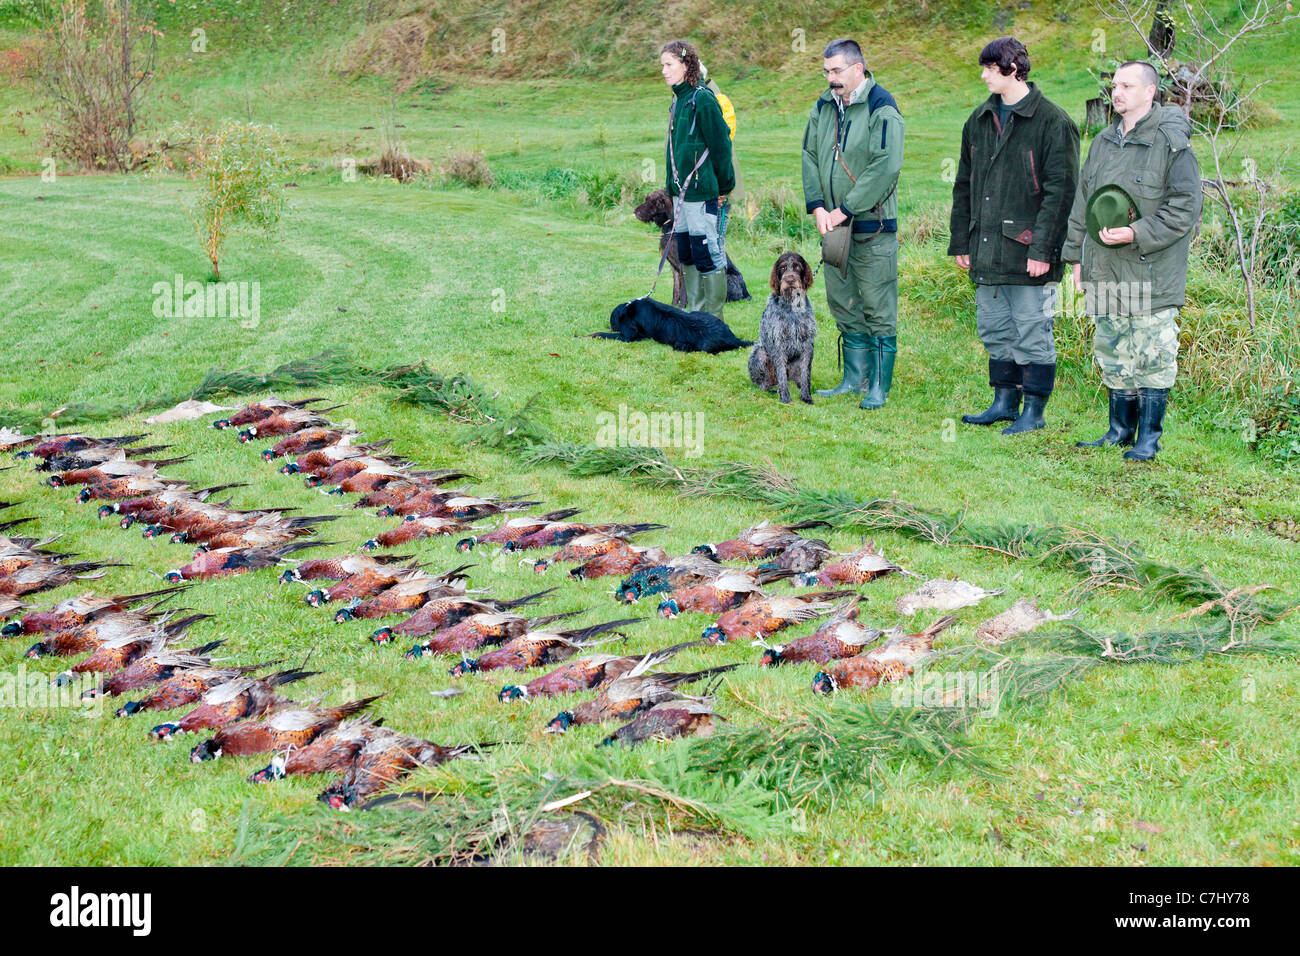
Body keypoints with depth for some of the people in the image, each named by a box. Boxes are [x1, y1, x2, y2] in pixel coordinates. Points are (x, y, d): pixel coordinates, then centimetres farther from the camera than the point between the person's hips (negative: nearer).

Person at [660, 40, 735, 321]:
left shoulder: (703, 99, -12)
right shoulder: (678, 101, 14)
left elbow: (720, 146, -11)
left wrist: (724, 187, -7)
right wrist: (673, 185, 19)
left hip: (702, 192, -9)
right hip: (681, 191, 9)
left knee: (707, 253, -5)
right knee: (686, 253, 12)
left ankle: (714, 318, 2)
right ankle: (695, 312, 21)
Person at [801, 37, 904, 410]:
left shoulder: (882, 109, -11)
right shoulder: (823, 107, 11)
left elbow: (885, 167, -18)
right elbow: (810, 156, 11)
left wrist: (845, 210, -17)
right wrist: (818, 207, -4)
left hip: (872, 226, -7)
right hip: (833, 225, 7)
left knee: (878, 308, -3)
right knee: (843, 303, 13)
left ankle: (879, 387, 4)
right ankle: (855, 378, 23)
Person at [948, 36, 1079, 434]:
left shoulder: (1052, 122, -8)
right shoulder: (980, 120, 13)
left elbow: (1060, 191, -12)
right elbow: (964, 186, 18)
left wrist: (1042, 249, -18)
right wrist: (961, 242, 13)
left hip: (1028, 250, -7)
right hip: (987, 251, 7)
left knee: (1033, 335, 0)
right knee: (995, 332, 13)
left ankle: (1034, 412, 9)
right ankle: (1004, 403, 25)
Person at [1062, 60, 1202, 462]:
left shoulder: (1172, 143, -9)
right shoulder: (1102, 143, 13)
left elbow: (1184, 208, -12)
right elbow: (1082, 204, 20)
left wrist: (1137, 234, -20)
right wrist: (1076, 255, 16)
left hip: (1152, 271, -6)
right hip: (1105, 269, 7)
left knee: (1152, 355, -2)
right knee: (1112, 352, 12)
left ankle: (1148, 437, 7)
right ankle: (1120, 429, 23)